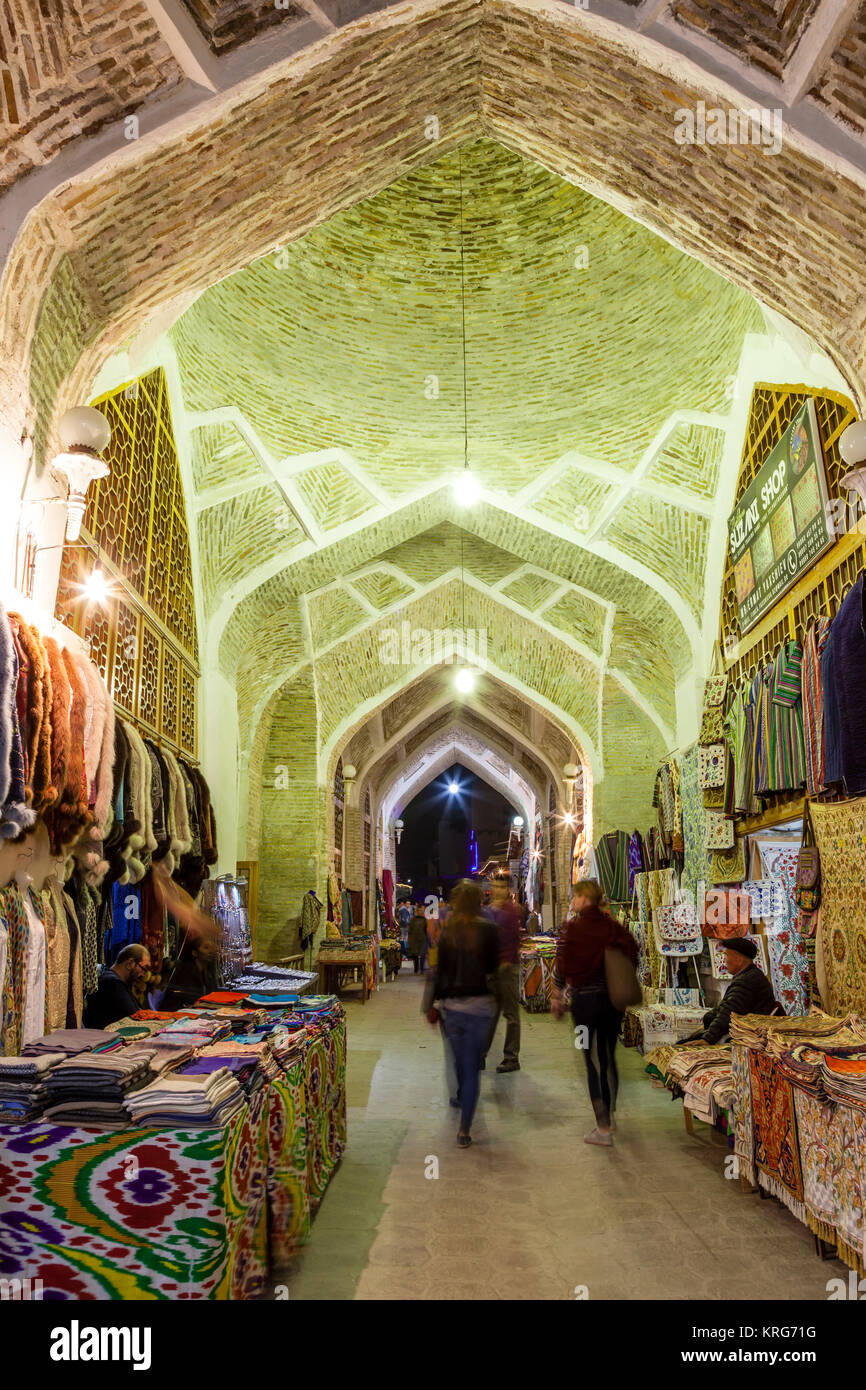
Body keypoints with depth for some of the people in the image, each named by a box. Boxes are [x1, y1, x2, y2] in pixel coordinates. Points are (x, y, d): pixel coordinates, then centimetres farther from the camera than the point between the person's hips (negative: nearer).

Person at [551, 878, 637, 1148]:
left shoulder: (572, 927, -12)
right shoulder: (613, 926, 0)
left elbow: (562, 966, -12)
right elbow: (632, 955, 2)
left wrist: (556, 996, 1)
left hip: (585, 998, -5)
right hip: (612, 998, 5)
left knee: (593, 1061, 1)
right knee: (609, 1057, 19)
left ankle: (603, 1128, 4)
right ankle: (609, 1114, 35)